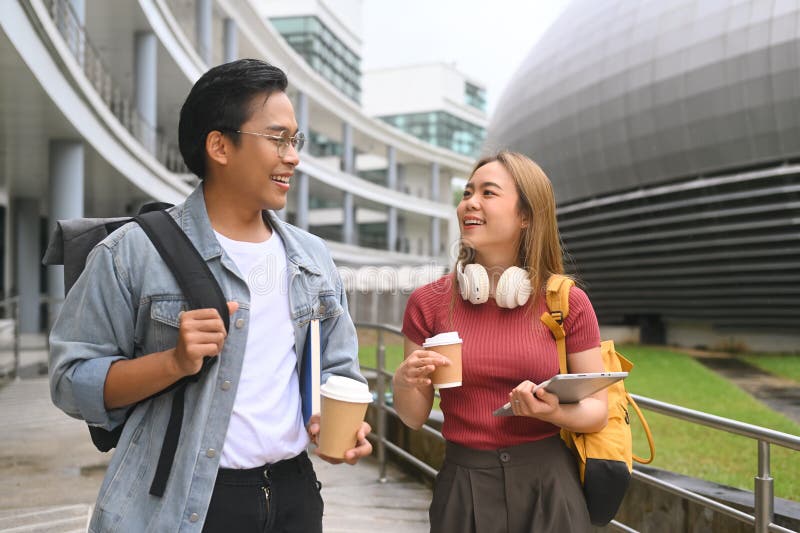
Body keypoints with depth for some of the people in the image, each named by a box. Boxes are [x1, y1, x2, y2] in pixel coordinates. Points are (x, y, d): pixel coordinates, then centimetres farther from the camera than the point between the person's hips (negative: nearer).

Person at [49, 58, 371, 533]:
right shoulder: (134, 253, -9)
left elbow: (339, 370, 15)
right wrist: (174, 361, -22)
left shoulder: (314, 257, 8)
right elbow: (74, 380, -7)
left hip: (295, 494, 5)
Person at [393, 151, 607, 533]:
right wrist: (404, 382, -18)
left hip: (547, 485, -1)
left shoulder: (568, 303, -5)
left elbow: (597, 409, 0)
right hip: (463, 487, 1)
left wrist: (553, 411, -20)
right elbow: (414, 417, 3)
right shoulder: (428, 303, -2)